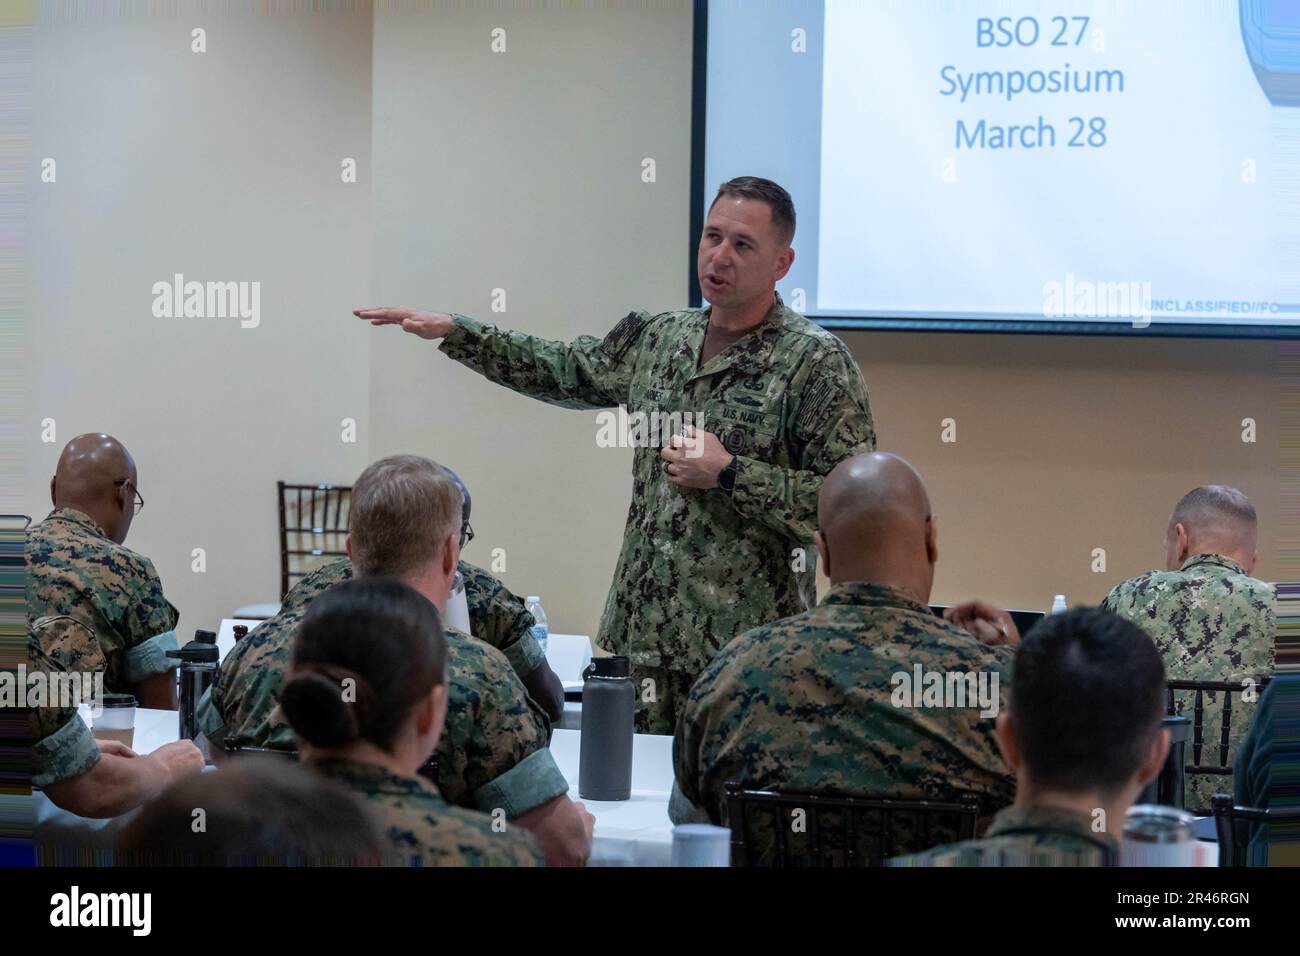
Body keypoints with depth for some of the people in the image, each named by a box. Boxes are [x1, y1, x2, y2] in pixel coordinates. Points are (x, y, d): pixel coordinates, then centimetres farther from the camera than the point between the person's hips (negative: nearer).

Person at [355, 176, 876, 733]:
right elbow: (562, 370, 28)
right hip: (645, 633, 6)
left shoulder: (816, 361, -8)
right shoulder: (657, 339, 11)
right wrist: (453, 331, 23)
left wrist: (728, 475, -15)